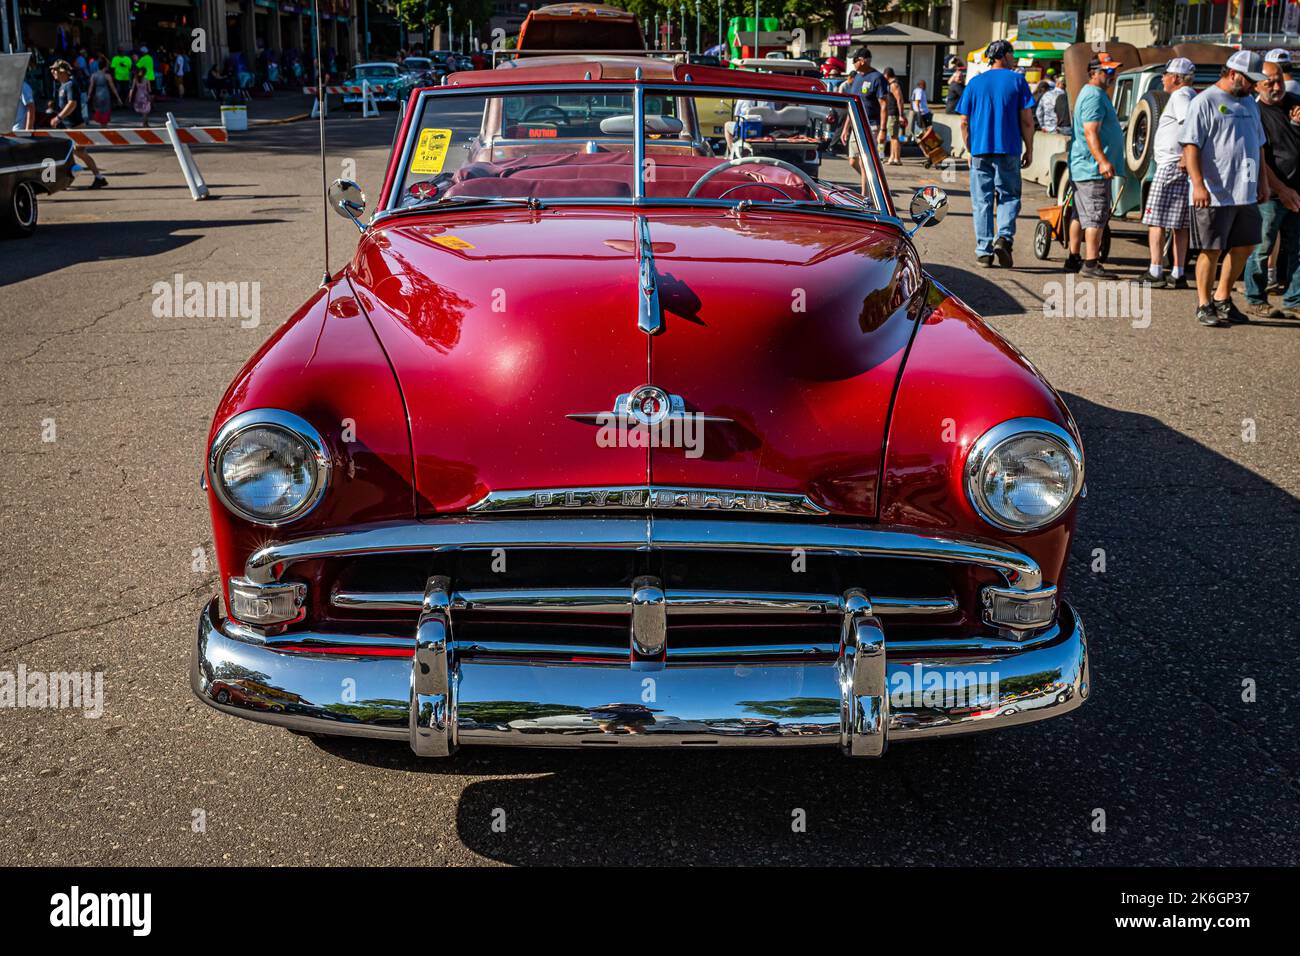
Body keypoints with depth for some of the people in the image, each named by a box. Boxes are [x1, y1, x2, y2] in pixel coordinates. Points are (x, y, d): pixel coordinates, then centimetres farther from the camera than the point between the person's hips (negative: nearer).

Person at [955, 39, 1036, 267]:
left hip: (980, 149, 2)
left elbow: (964, 123, 6)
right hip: (1009, 150, -1)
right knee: (1009, 196, 9)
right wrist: (1029, 150, 6)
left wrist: (970, 151, 15)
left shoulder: (975, 83, 8)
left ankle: (984, 251, 3)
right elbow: (1027, 120, -2)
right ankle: (1005, 236, -13)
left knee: (982, 201, 5)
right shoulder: (1017, 81, 2)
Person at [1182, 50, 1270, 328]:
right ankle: (1204, 306, 10)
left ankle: (1222, 299, 25)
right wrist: (1198, 184, -23)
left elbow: (1259, 146, 25)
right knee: (1212, 251, -1)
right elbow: (1190, 145, -15)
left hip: (1246, 193, 8)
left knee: (1244, 247, 12)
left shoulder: (1249, 103, 17)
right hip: (1214, 195, -8)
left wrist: (1262, 181, 19)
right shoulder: (1205, 102, -8)